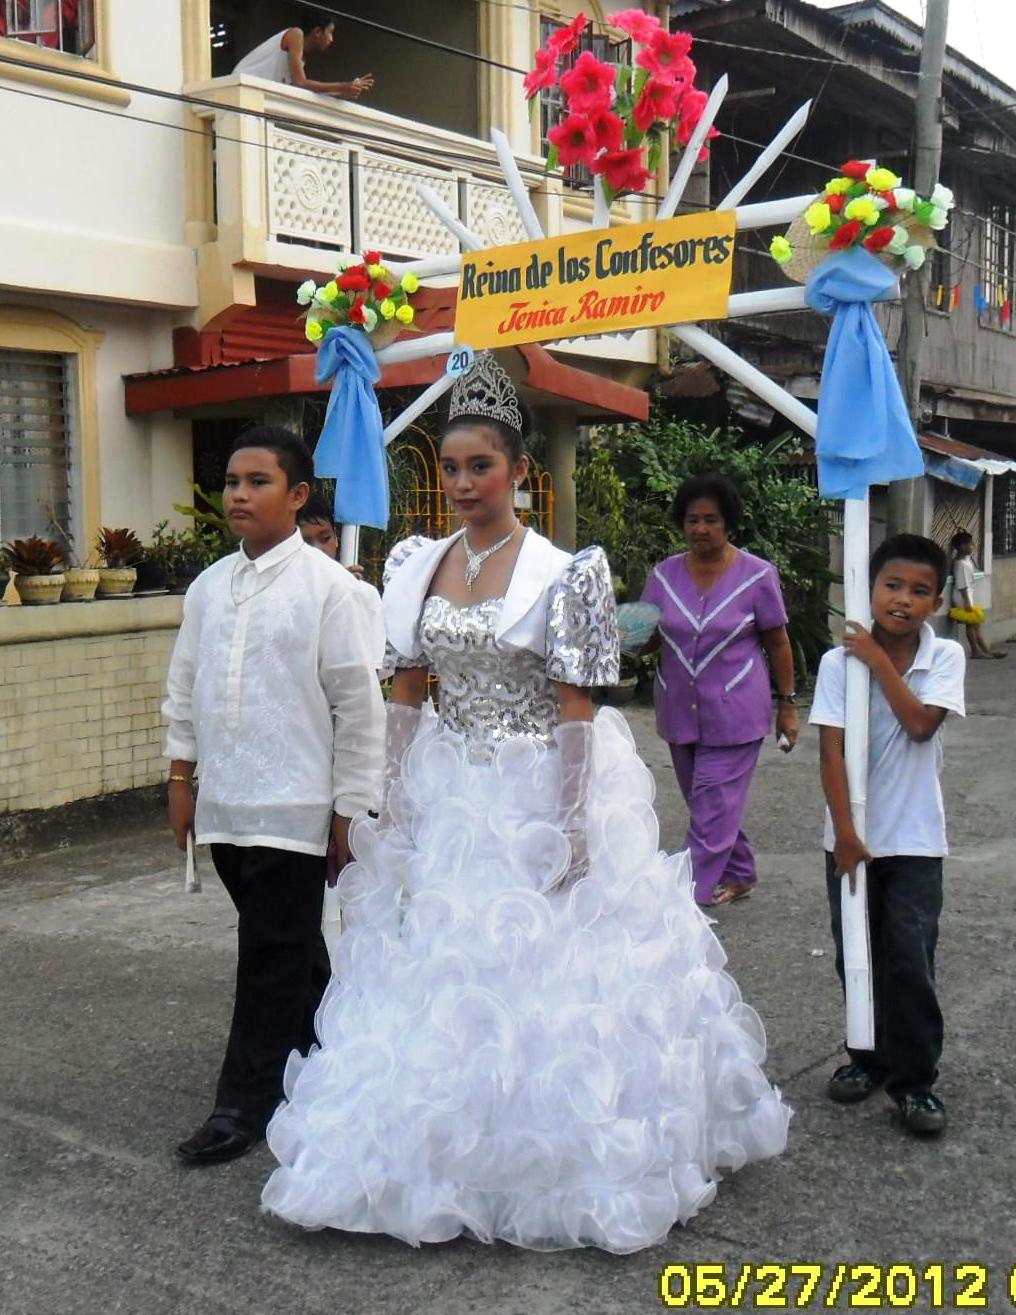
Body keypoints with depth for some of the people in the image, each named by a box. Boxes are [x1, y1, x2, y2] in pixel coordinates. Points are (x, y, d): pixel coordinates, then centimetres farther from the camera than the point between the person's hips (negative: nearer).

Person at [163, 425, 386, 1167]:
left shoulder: (329, 588, -11)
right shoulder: (209, 588, 8)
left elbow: (360, 704, -10)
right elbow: (185, 686, 16)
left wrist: (352, 807, -10)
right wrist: (182, 774, 14)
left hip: (292, 805, -6)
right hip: (225, 800, 6)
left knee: (273, 954, 2)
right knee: (290, 948, 18)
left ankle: (247, 1103, 13)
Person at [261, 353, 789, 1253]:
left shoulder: (562, 571, -9)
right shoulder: (418, 565, 5)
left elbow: (577, 706, -11)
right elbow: (406, 692, 9)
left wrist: (570, 824, -14)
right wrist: (391, 800, 5)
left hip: (538, 796, -5)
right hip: (447, 797, 5)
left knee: (546, 977, 0)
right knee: (440, 969, 9)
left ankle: (559, 1162, 18)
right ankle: (453, 1157, 26)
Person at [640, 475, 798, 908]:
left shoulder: (757, 575, -5)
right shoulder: (664, 574, 3)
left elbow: (777, 643, 0)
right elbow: (647, 636, 8)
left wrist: (786, 704, -1)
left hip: (734, 713, -4)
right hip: (680, 710, 5)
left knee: (712, 811, -6)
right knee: (709, 804, 16)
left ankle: (691, 896, -2)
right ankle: (739, 875, 34)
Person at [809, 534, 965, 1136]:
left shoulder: (945, 657, -6)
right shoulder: (839, 662, -8)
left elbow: (921, 725, -20)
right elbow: (832, 751, -10)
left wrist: (879, 660, -17)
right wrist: (844, 832, -14)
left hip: (914, 838, -1)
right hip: (853, 835, 1)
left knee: (909, 961, 0)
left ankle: (915, 1077, 14)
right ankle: (870, 1056, 31)